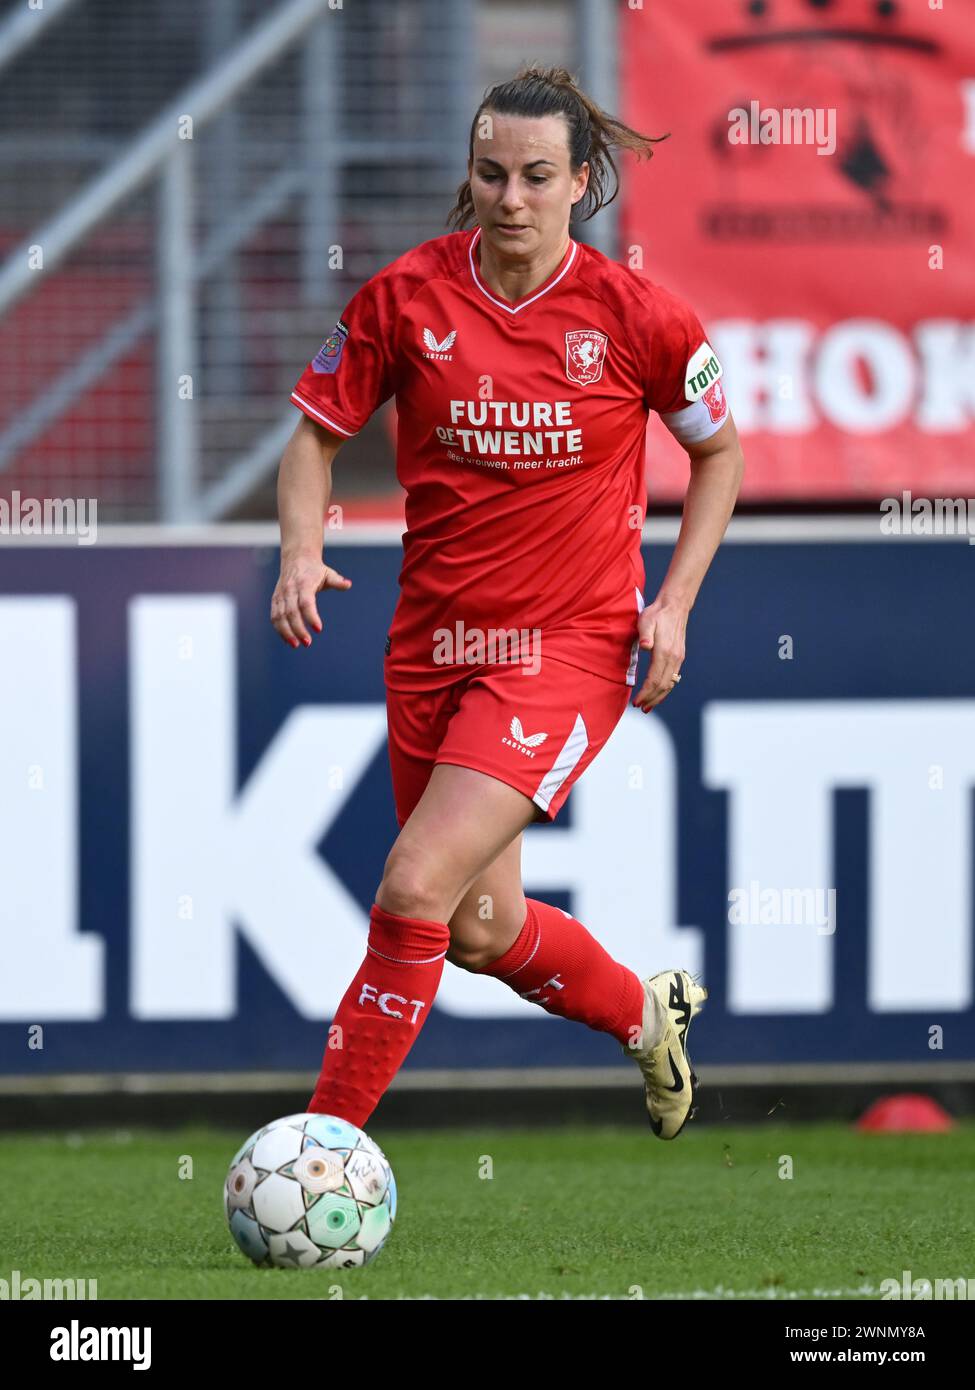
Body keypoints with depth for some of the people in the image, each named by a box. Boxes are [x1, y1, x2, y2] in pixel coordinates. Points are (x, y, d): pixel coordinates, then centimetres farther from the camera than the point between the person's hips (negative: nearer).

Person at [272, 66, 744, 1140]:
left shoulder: (634, 314, -9)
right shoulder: (406, 296, -5)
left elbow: (718, 450, 7)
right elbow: (318, 430, 6)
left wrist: (674, 602, -3)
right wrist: (301, 550, -12)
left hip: (570, 645, -4)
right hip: (433, 639, 4)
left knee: (416, 888, -20)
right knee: (480, 931, 15)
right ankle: (645, 1013, 45)